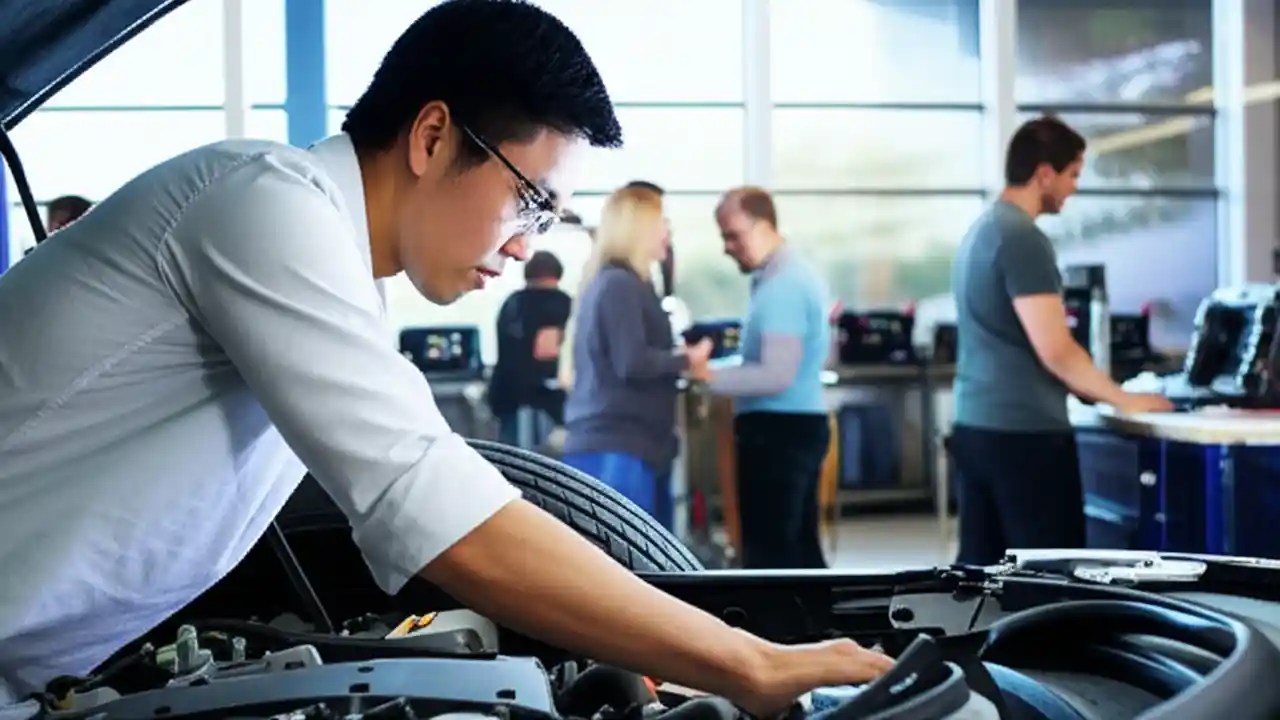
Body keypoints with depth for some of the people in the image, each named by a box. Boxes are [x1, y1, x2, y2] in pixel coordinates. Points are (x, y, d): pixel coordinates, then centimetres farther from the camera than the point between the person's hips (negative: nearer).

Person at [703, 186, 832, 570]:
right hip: (800, 423, 11)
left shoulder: (780, 286, -17)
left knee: (768, 554, -5)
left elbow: (777, 376, -24)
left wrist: (707, 377, -23)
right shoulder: (798, 273, 15)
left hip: (777, 430, -11)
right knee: (799, 547, 15)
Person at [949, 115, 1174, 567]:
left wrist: (1094, 392, 21)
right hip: (1024, 431, -9)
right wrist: (1124, 401, -4)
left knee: (981, 567, 11)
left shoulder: (981, 230, 14)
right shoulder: (1022, 239, -15)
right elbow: (1055, 351, -18)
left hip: (976, 425, 9)